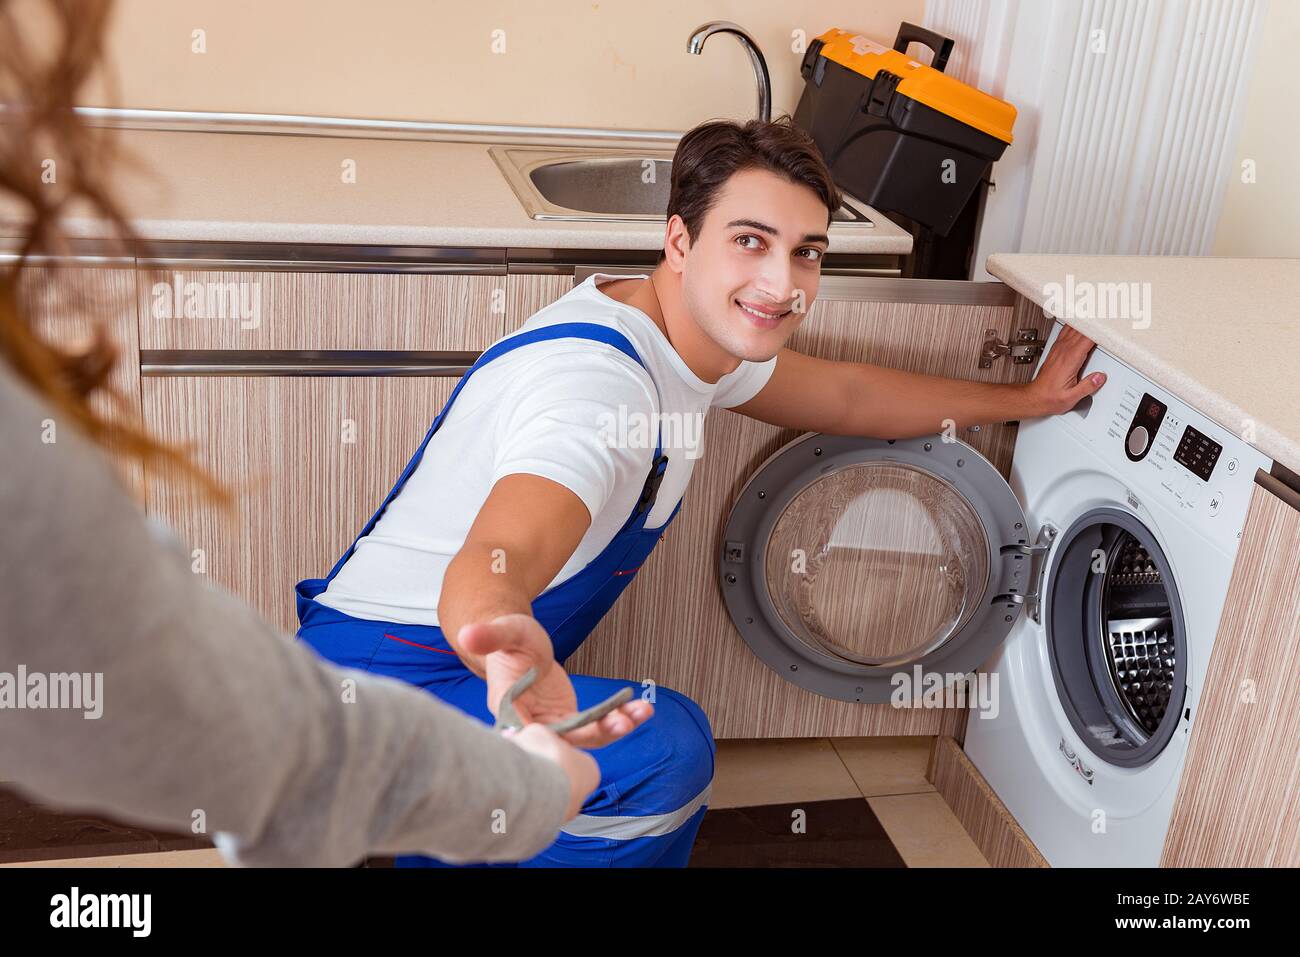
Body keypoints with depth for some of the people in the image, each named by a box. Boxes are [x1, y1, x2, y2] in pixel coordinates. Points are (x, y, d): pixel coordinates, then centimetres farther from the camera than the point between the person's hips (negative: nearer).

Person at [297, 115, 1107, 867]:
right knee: (667, 750, -28)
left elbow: (842, 394, 18)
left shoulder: (694, 340, 2)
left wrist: (1022, 399, 22)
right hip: (373, 678, -10)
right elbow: (489, 563, -45)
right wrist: (511, 648, -68)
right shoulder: (594, 379, -30)